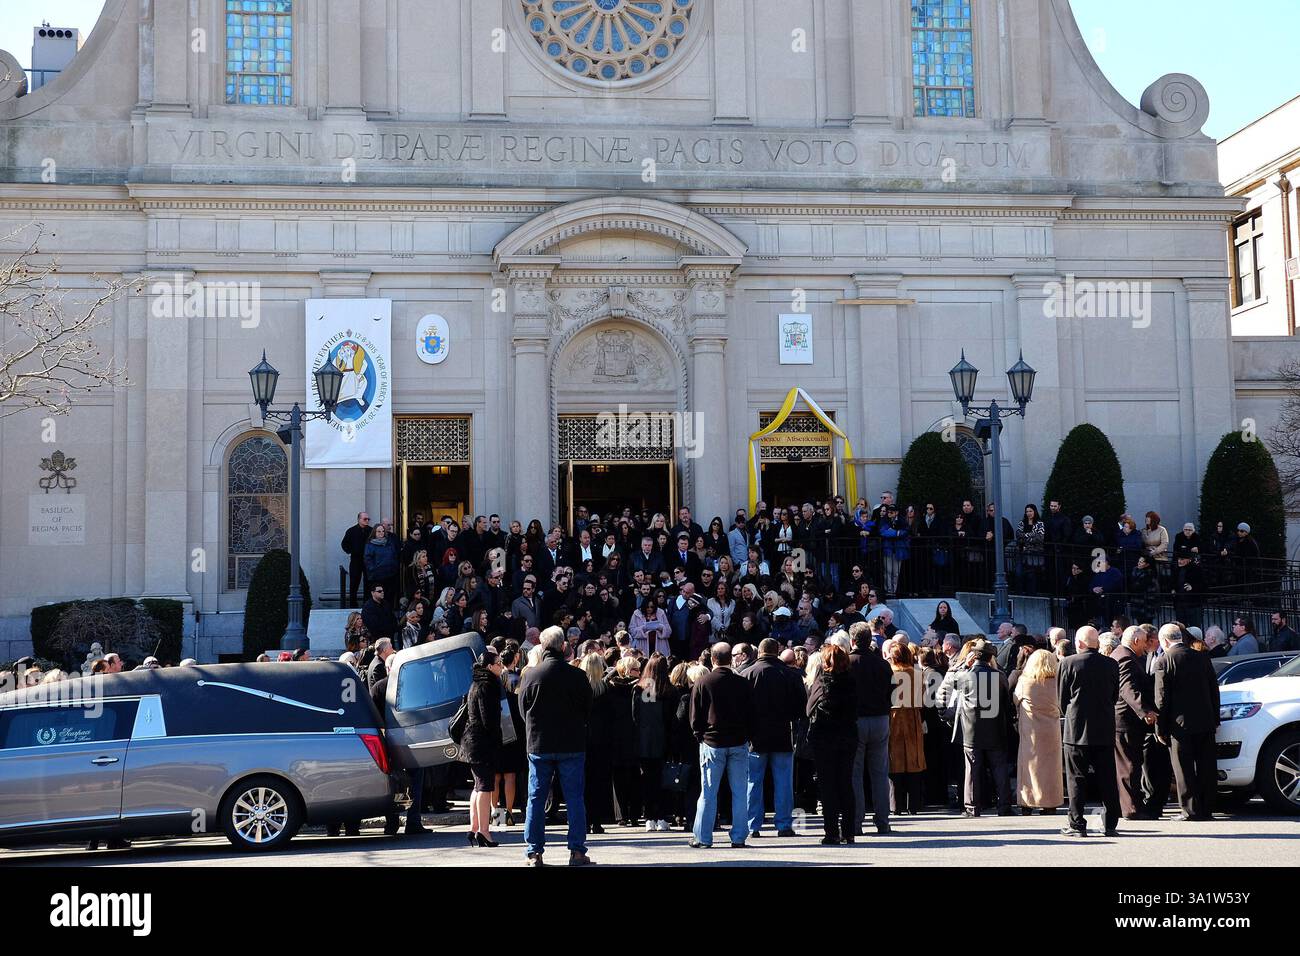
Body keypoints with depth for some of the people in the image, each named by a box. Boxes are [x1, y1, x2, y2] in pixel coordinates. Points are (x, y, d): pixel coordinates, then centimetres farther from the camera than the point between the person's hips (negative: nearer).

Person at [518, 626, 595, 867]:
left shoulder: (529, 675, -6)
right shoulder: (577, 676, -9)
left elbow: (523, 710, 5)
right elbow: (587, 709, 2)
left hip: (538, 745, 1)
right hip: (572, 745, -1)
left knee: (536, 799, 7)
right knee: (574, 798, 6)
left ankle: (534, 853, 7)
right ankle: (577, 851, 5)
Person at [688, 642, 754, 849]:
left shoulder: (702, 683, -5)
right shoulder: (743, 683, -2)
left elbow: (695, 717, -1)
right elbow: (752, 715, 3)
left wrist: (701, 736, 12)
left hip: (712, 744, -1)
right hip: (739, 744, 1)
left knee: (708, 792, 4)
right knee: (739, 792, 6)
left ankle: (702, 837, 6)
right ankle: (738, 837, 6)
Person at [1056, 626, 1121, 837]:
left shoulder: (1068, 663, -7)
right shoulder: (1111, 665, 2)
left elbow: (1062, 698, 0)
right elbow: (1115, 696, 10)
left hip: (1076, 730, -3)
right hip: (1105, 730, 3)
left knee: (1076, 779, 2)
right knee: (1107, 779, 8)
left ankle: (1077, 825, 2)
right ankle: (1111, 824, 9)